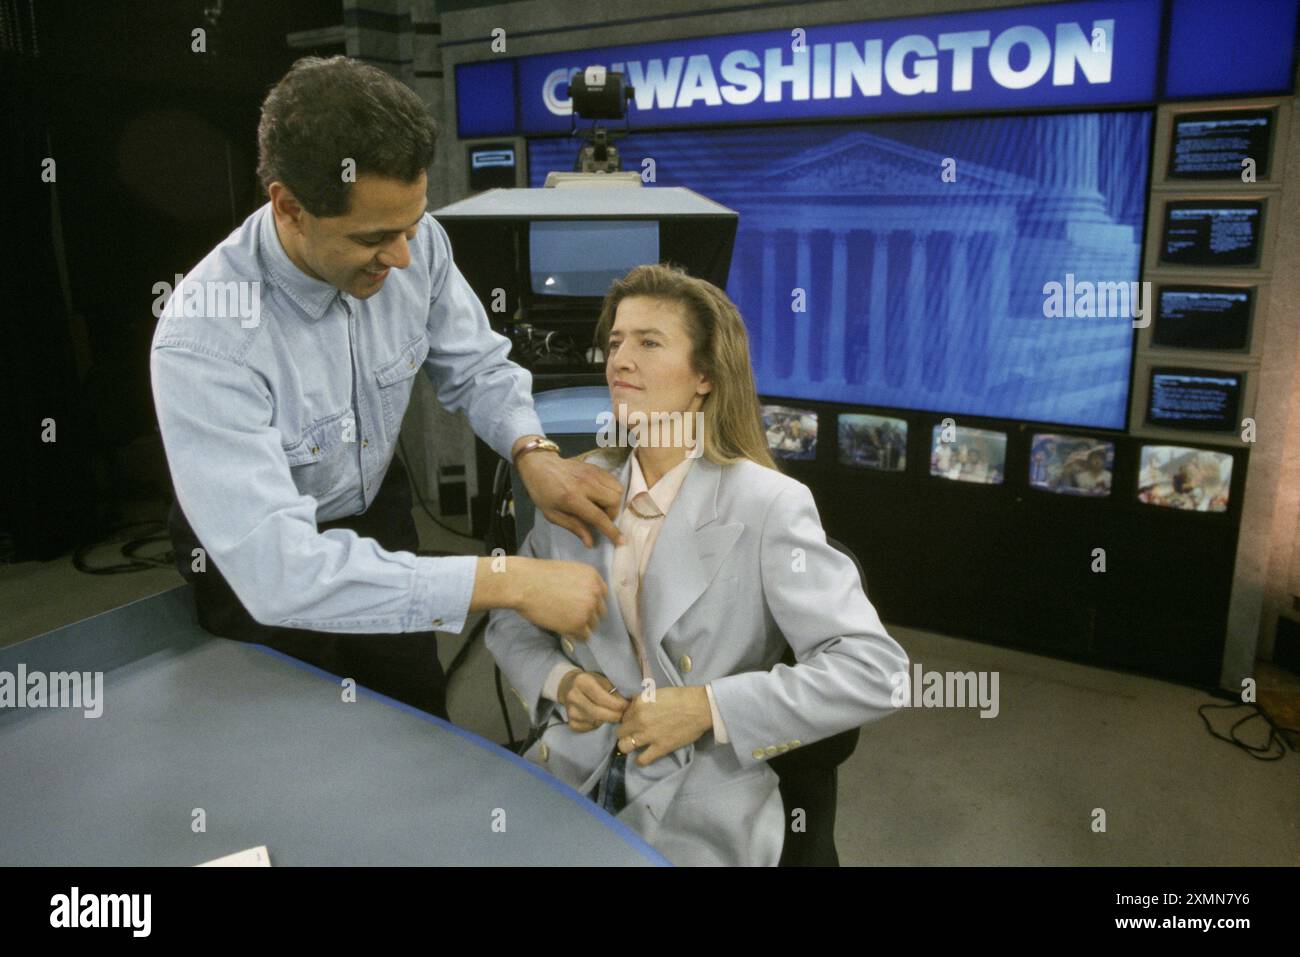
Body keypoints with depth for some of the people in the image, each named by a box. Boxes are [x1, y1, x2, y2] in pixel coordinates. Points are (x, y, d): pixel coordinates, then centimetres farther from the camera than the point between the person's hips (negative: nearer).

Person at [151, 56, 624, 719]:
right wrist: (508, 582, -46)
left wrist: (534, 453, -27)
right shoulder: (204, 342, -37)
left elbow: (475, 367, -5)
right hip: (254, 567, -4)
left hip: (377, 515, 4)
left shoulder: (415, 243, -22)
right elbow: (276, 567, -43)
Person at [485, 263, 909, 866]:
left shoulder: (768, 507, -13)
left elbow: (874, 671, -17)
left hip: (698, 816, -4)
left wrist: (710, 708, -22)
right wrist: (557, 680, -7)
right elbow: (512, 619, 14)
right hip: (570, 774, 4)